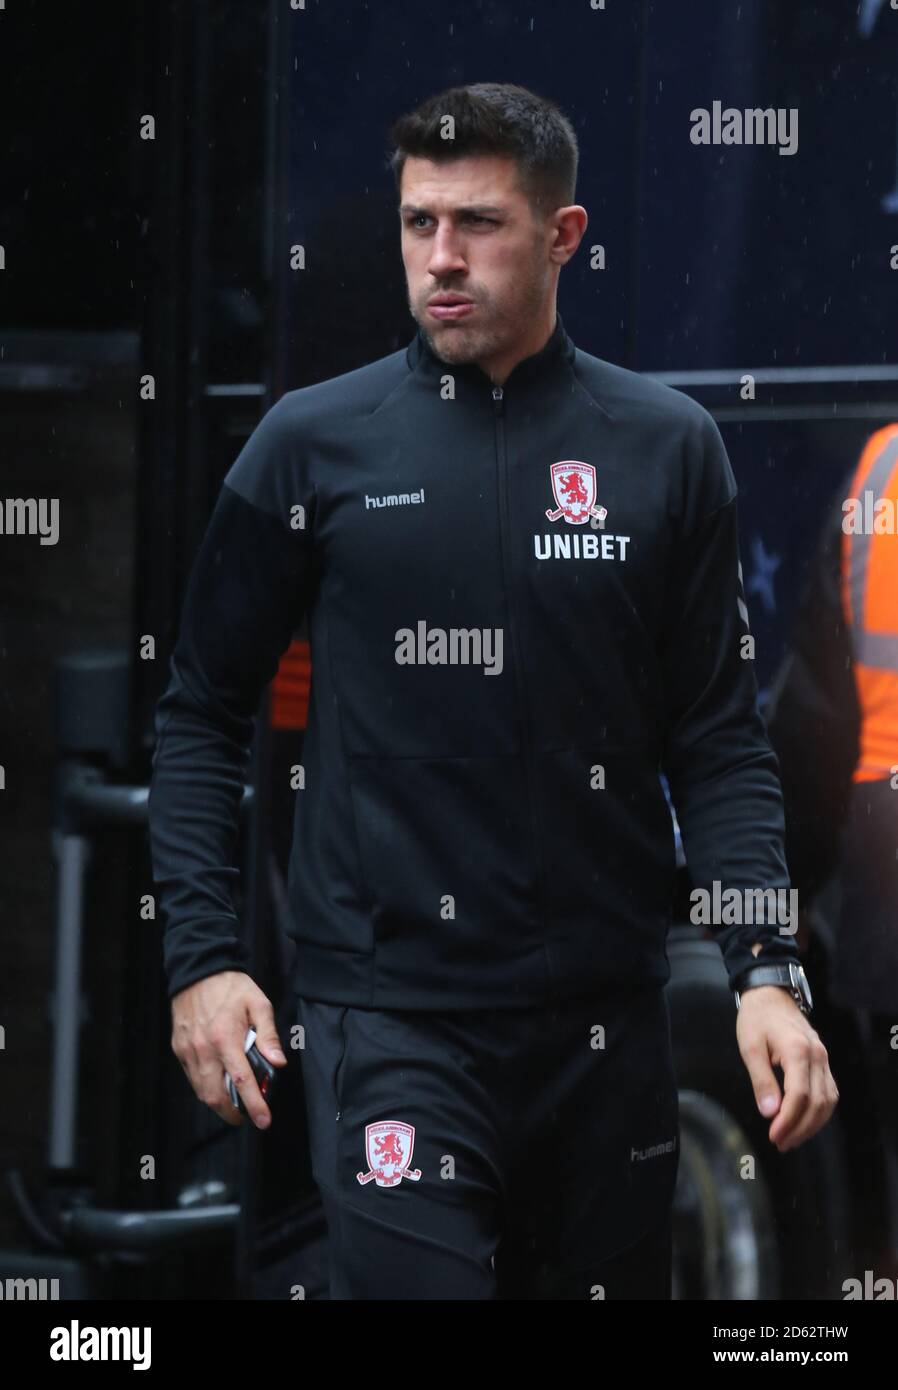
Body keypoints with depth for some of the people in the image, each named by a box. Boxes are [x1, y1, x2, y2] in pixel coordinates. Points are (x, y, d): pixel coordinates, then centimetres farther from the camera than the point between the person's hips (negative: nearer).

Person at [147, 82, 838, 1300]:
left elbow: (718, 739, 6)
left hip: (609, 1018, 2)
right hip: (389, 1012, -2)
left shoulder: (667, 447, 5)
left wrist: (768, 970, -6)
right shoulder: (314, 443, 1)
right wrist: (201, 955, -4)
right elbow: (203, 714, 6)